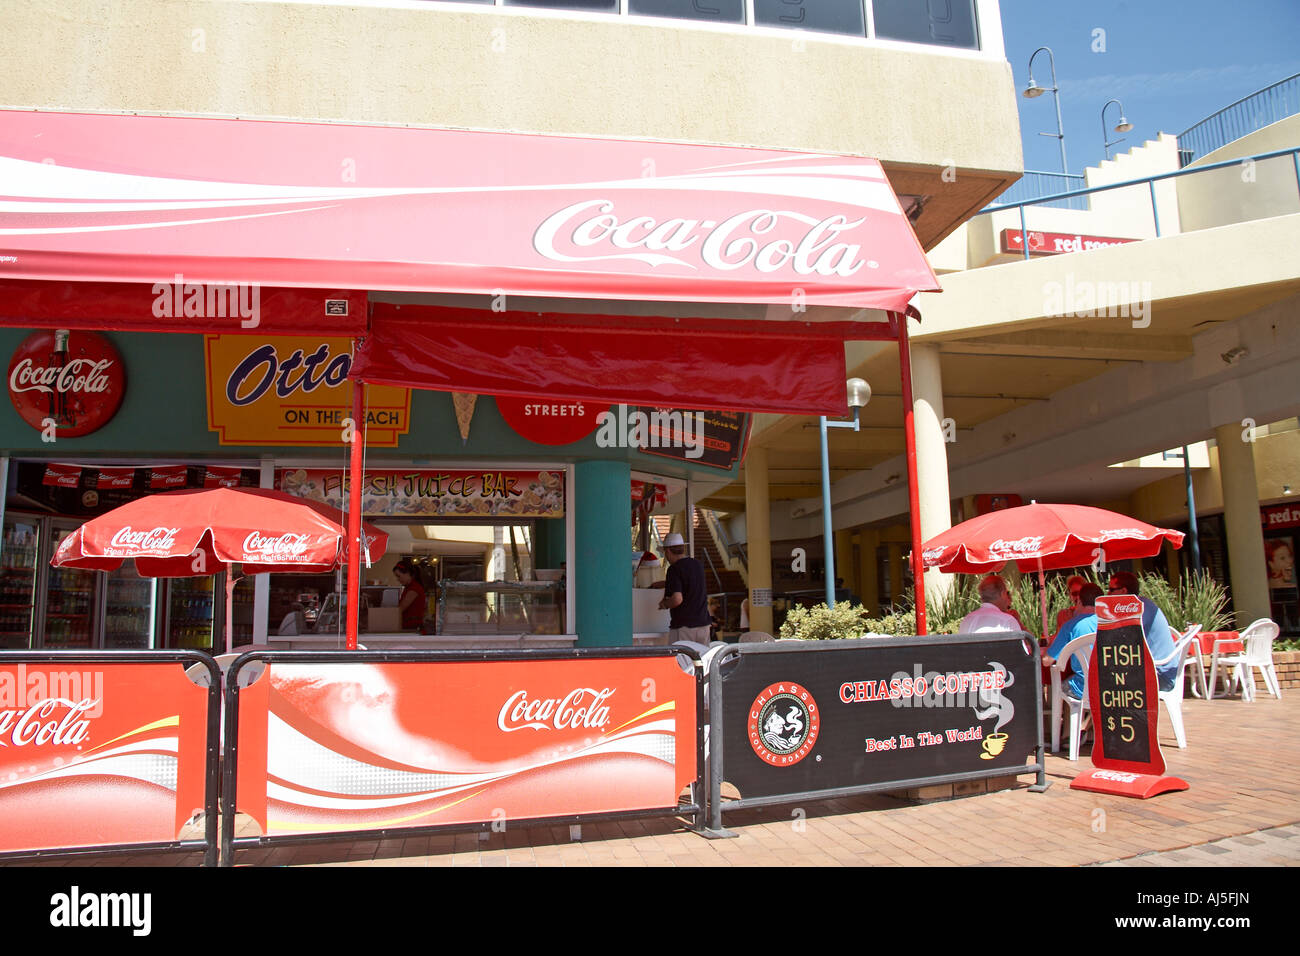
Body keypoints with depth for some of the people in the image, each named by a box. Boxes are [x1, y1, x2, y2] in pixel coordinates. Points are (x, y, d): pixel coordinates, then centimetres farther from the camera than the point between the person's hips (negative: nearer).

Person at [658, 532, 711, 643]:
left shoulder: (674, 569, -13)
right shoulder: (698, 565, 11)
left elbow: (677, 599, -23)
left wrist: (664, 603, -3)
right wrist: (666, 583, 41)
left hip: (683, 627, -7)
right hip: (703, 623, 7)